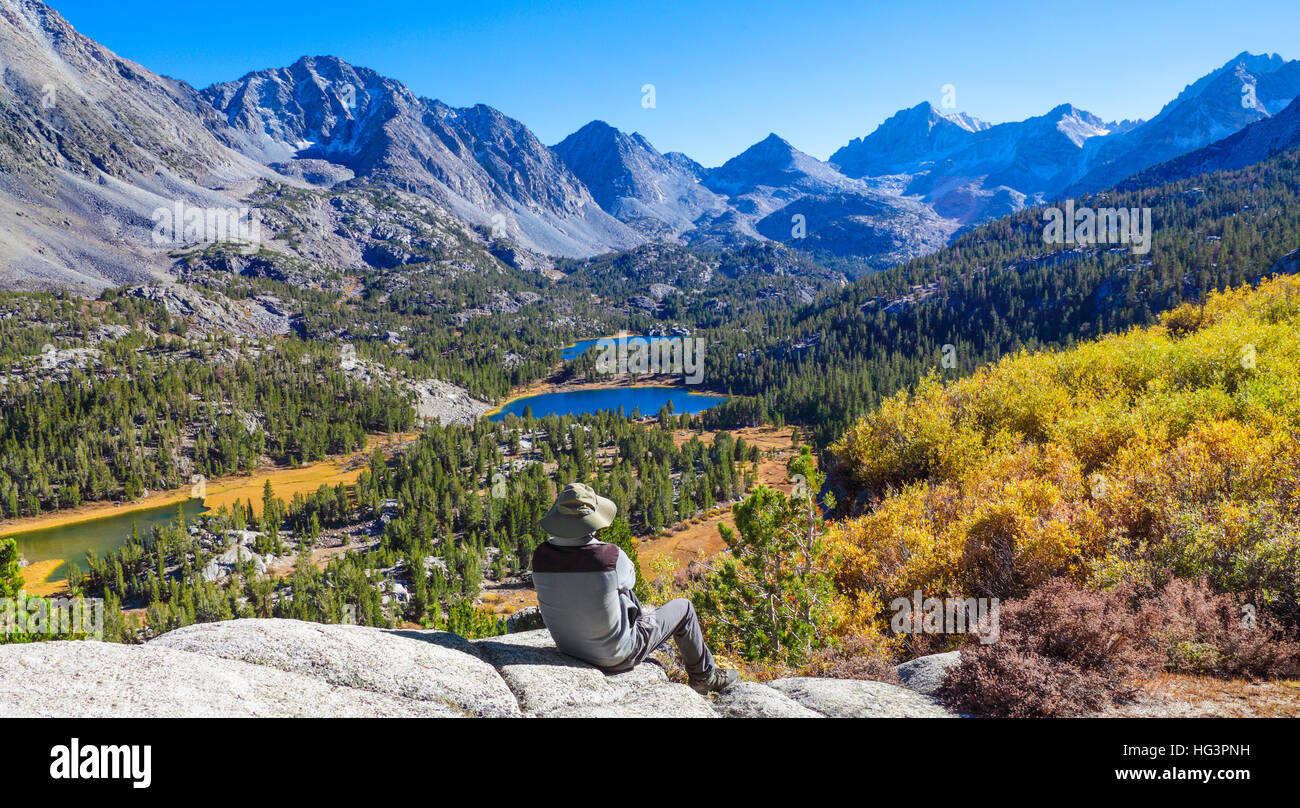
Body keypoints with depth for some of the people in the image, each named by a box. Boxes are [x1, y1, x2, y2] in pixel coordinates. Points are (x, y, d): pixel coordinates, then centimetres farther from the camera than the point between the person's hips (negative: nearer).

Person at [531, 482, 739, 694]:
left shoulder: (540, 557, -17)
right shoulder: (610, 557, -30)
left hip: (569, 648, 5)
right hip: (617, 655, -5)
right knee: (683, 607, 17)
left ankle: (640, 616, 56)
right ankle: (705, 677, 37)